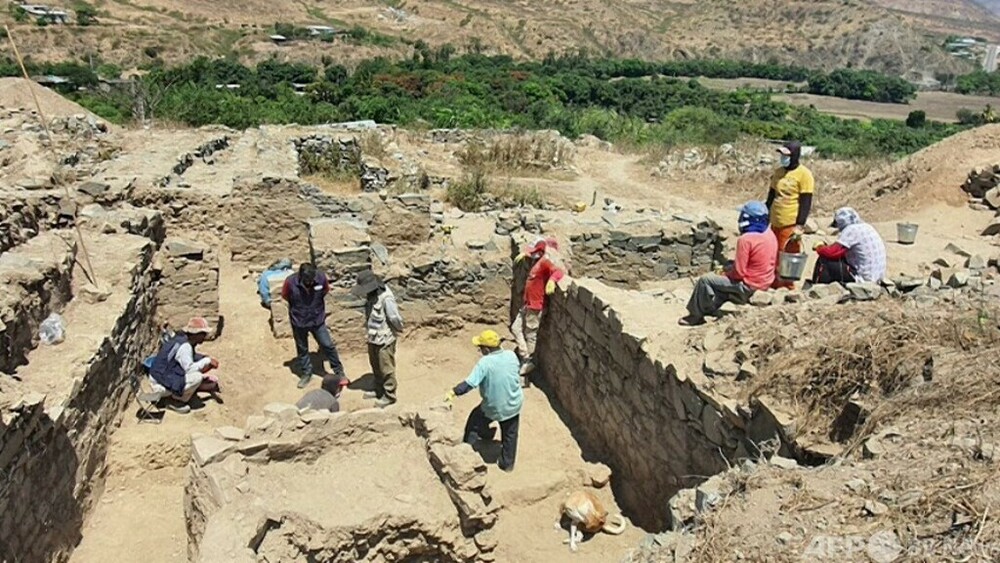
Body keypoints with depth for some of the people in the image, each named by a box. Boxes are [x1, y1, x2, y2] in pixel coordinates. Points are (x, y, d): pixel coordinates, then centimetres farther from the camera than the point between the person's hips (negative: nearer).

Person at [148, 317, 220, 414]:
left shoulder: (181, 338, 4)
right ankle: (173, 401, -8)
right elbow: (190, 369, -30)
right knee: (197, 377, -25)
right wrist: (207, 360, -20)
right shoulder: (184, 346, -24)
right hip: (162, 384, -9)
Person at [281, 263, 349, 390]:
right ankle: (306, 374, 36)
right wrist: (297, 307, 5)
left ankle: (339, 372, 21)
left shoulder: (321, 278, -22)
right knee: (302, 349, 16)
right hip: (299, 322, 0)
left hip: (318, 320, 0)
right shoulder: (290, 282, -26)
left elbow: (326, 290, 2)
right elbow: (285, 296, -4)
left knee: (328, 346, 5)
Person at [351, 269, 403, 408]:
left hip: (385, 340, -8)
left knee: (386, 369, 7)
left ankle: (389, 395, 22)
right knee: (375, 366, 23)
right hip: (373, 338, 8)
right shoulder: (371, 296, -1)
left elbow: (395, 318, -22)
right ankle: (379, 390, 41)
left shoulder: (386, 298, -28)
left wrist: (398, 330, -6)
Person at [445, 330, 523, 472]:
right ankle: (507, 464, 36)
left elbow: (470, 383, -29)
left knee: (475, 420, 22)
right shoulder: (511, 355, -11)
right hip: (514, 405, 4)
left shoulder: (484, 363, -26)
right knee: (510, 434, 22)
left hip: (494, 408, -4)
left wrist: (453, 392, -23)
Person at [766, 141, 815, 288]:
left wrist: (800, 226, -17)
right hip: (775, 223, 7)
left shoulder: (804, 174, -9)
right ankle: (775, 283, 23)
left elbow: (806, 203, -12)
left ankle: (787, 286, 6)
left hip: (791, 225, -7)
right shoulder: (778, 172, 11)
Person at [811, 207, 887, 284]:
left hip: (863, 278, -9)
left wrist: (819, 247, 1)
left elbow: (831, 253, -19)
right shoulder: (866, 227, 14)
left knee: (823, 261, -7)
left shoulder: (852, 229, -13)